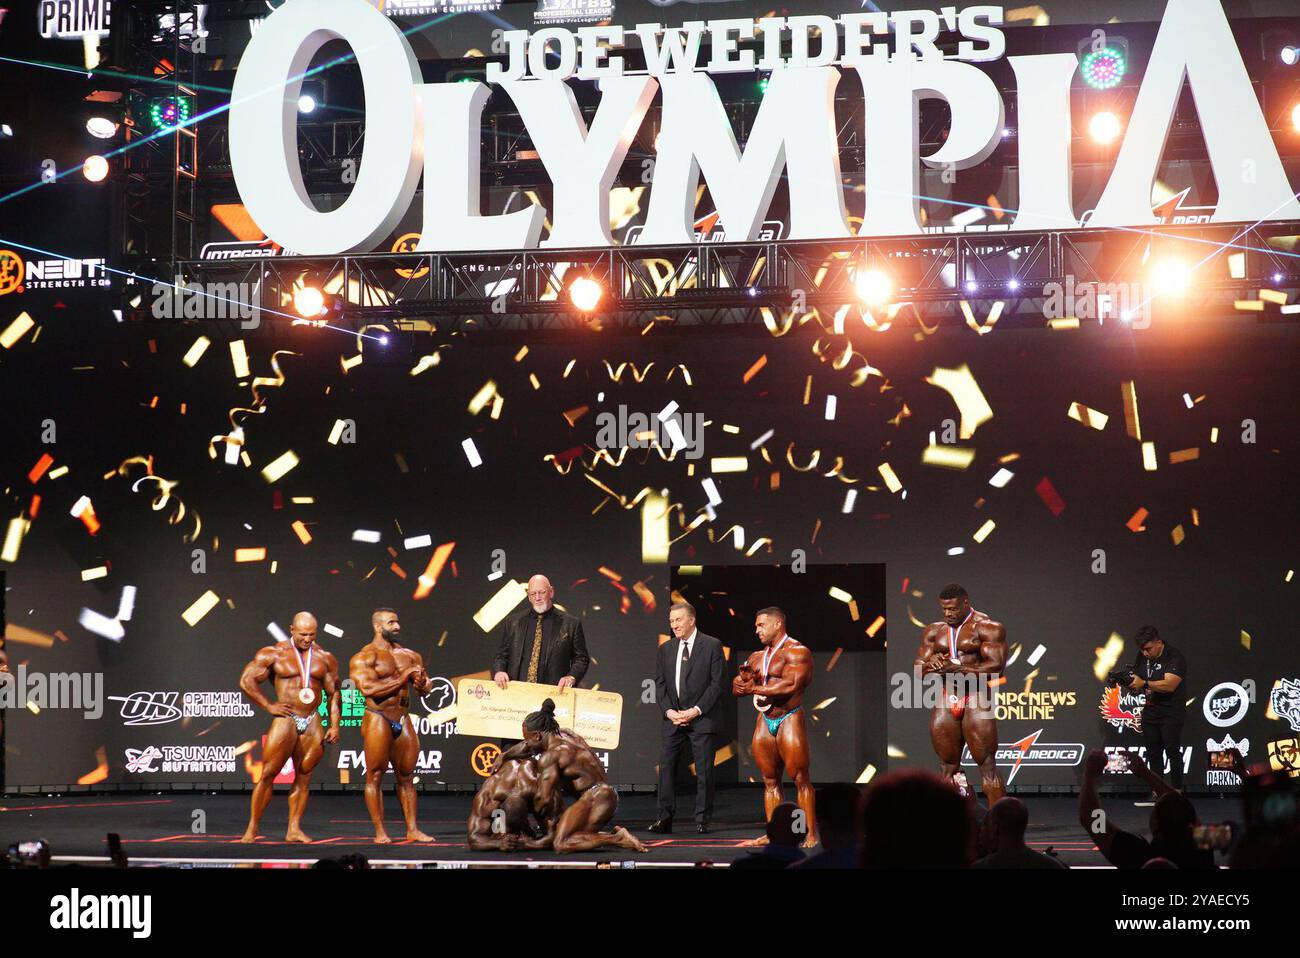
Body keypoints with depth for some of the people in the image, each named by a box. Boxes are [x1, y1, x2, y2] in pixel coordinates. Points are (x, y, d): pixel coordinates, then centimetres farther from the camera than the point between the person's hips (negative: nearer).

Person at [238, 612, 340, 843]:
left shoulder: (325, 658, 10)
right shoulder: (274, 654, 0)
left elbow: (333, 693, 14)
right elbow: (246, 681, 0)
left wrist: (334, 725, 6)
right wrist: (268, 705, -5)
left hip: (312, 723, 4)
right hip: (286, 720, -3)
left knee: (304, 776, 4)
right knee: (268, 774, -6)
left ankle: (294, 829, 9)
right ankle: (252, 828, -1)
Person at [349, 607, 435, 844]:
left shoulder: (410, 655, 15)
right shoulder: (364, 657, -5)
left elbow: (427, 687, 17)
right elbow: (367, 688, -19)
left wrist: (422, 684, -8)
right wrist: (400, 682, -19)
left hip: (403, 720, 6)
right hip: (378, 720, -6)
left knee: (406, 776, 7)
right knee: (375, 776, -3)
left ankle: (412, 829, 10)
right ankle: (380, 832, 0)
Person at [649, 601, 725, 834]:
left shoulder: (712, 646, -1)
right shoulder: (666, 649, 12)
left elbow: (717, 682, -5)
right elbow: (660, 683, 11)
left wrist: (697, 710, -12)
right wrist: (669, 711, -5)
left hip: (701, 718, -4)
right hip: (673, 718, 4)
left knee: (704, 769, -2)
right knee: (666, 766, -3)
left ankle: (702, 820, 5)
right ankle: (665, 819, 0)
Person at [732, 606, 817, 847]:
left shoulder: (797, 652, -6)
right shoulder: (757, 657, 18)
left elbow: (791, 685, -19)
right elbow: (736, 688, 18)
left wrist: (755, 689, -13)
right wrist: (743, 677, -6)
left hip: (789, 720, -7)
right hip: (764, 722, 7)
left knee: (801, 779, -8)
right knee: (770, 781, 6)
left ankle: (811, 834, -7)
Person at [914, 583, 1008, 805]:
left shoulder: (986, 627, -5)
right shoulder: (934, 631, 14)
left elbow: (996, 667, -13)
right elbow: (918, 667, 14)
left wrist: (957, 668, -20)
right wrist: (930, 665, -11)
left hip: (977, 698, -6)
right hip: (946, 700, 6)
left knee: (987, 766, -10)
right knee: (947, 768, 6)